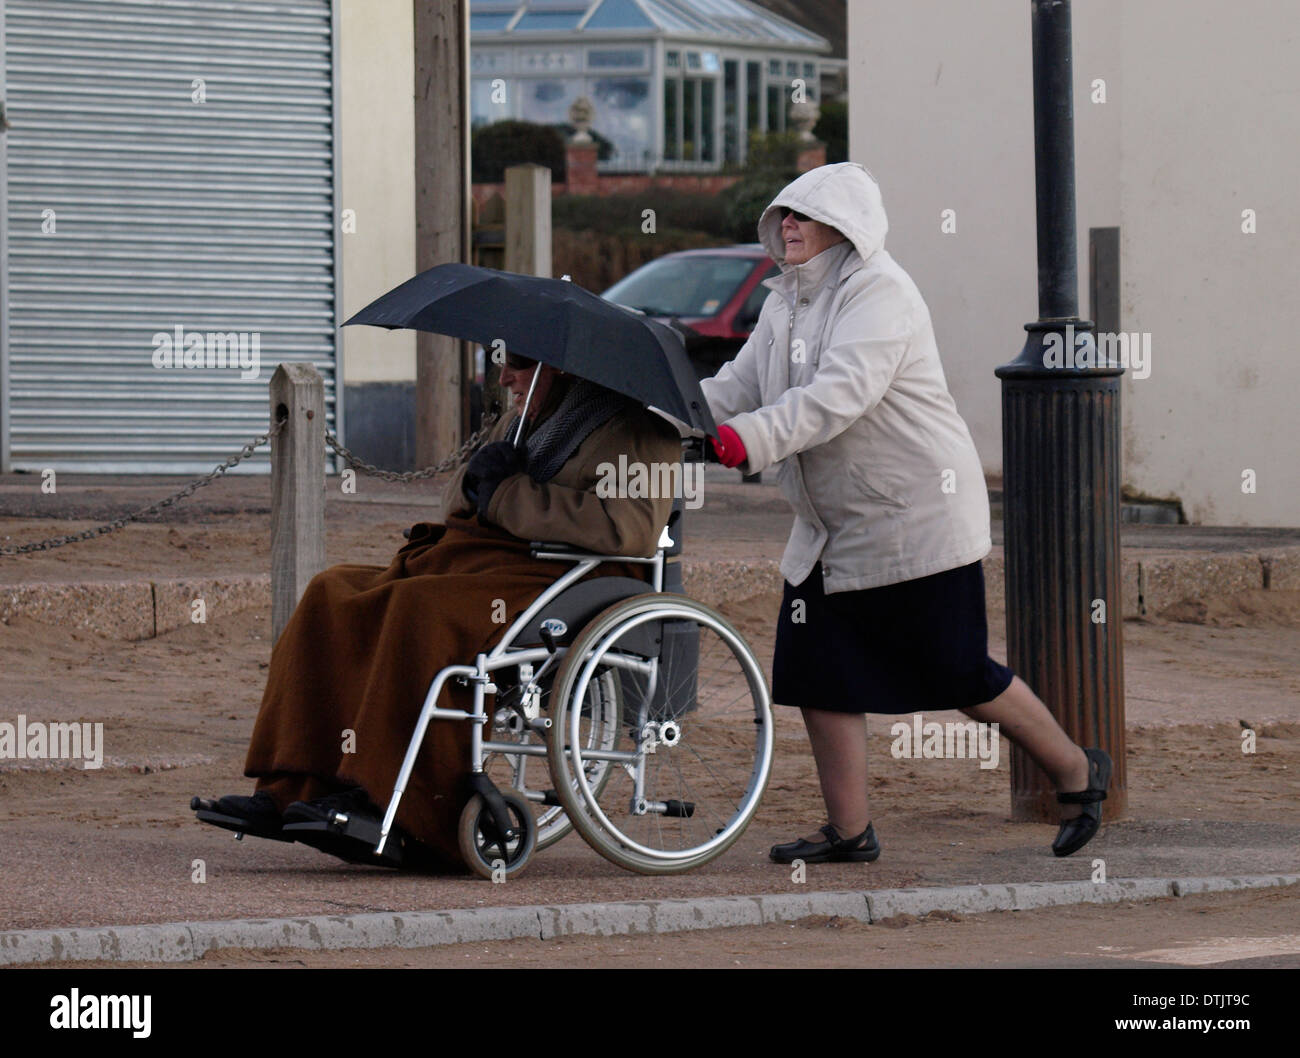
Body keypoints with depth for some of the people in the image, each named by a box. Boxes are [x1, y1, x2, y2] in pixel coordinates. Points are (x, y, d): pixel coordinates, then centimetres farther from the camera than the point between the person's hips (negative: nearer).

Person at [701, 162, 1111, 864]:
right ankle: (849, 830, 10)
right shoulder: (786, 305, 11)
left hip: (917, 519, -9)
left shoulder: (879, 292, -18)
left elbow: (841, 393, -30)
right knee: (817, 673, 1)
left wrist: (749, 440, -39)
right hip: (831, 530, 9)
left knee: (961, 677, -3)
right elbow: (739, 387, 9)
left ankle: (1076, 772, 17)